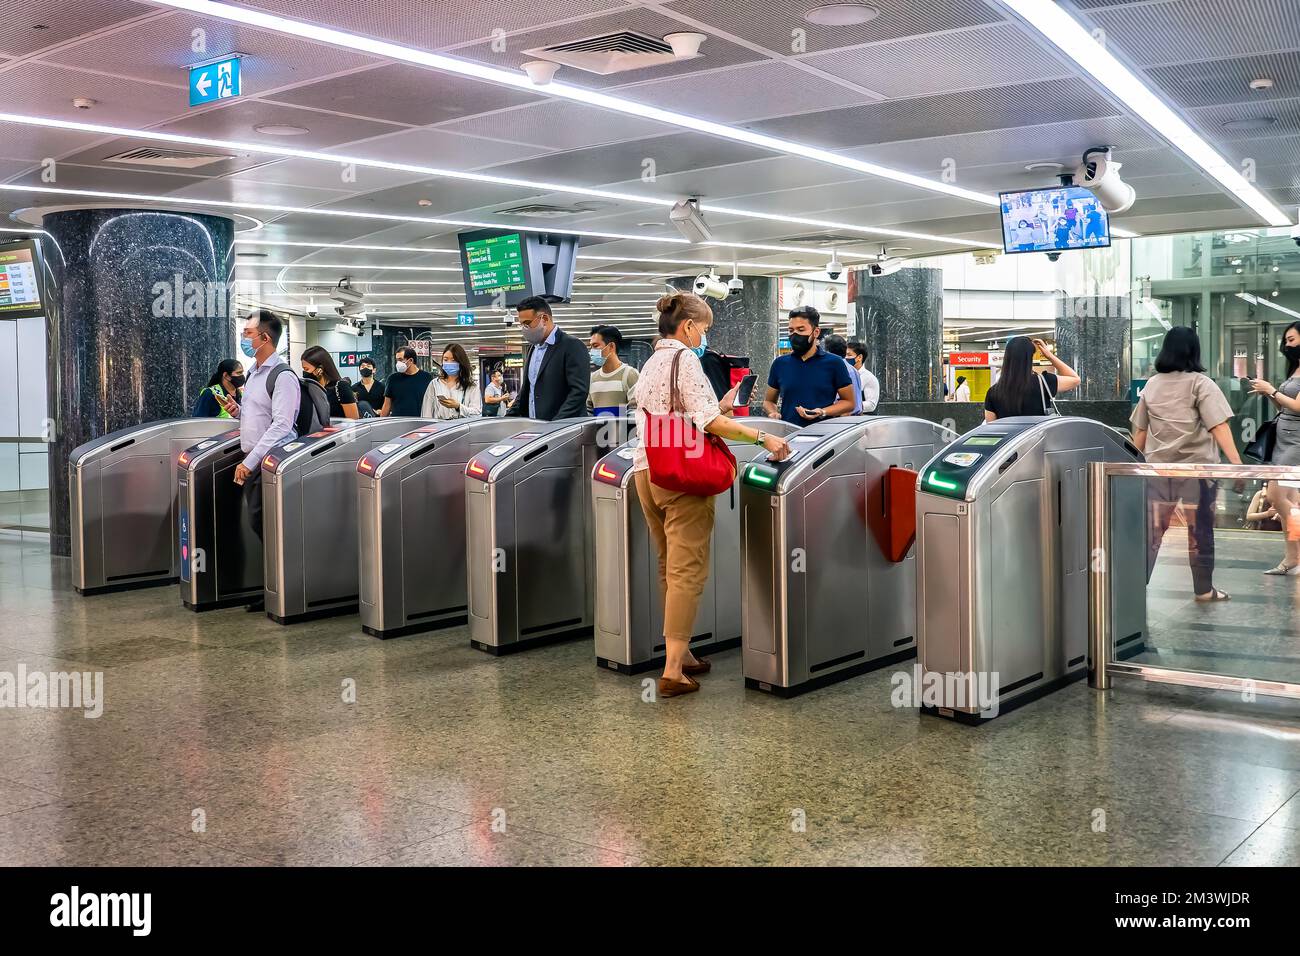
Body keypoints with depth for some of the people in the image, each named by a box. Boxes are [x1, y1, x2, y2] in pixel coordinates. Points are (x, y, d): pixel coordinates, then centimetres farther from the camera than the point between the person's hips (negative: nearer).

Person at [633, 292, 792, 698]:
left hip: (646, 472, 9)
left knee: (668, 568, 14)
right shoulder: (685, 358, -9)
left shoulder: (649, 365, 17)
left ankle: (680, 653, 22)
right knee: (688, 572, -7)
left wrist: (718, 410, 17)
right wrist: (762, 437, -16)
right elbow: (707, 421, -19)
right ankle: (673, 671, -11)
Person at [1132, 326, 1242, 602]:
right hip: (1197, 466, -3)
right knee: (1200, 531, 7)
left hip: (1158, 467, 4)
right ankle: (1204, 589, 17)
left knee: (1152, 530, 5)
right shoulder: (1201, 383, -5)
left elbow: (1140, 430, 13)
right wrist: (1237, 463, -19)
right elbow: (1219, 427, -15)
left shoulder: (1151, 385, 8)